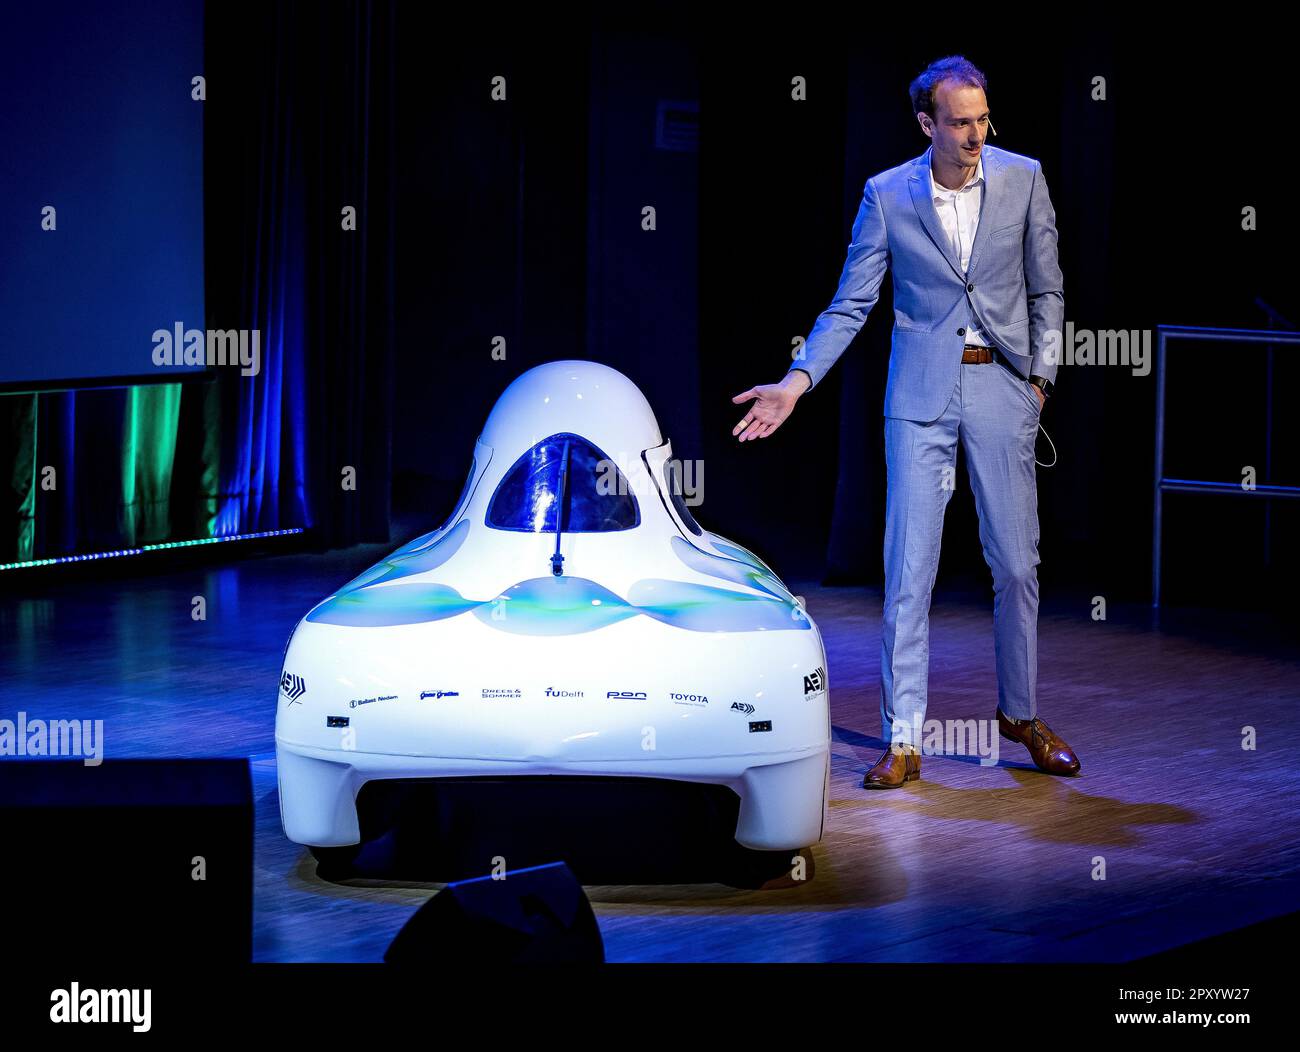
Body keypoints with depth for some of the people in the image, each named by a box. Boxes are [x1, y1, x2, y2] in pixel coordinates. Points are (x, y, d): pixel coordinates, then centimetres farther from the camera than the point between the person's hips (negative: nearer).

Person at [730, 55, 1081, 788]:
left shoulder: (1023, 179, -2)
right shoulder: (887, 196, -4)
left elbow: (1046, 290, 8)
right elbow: (851, 305, 1)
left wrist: (1041, 376, 2)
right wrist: (797, 382, -10)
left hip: (1003, 384, 1)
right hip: (921, 391, -1)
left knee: (1017, 561, 7)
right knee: (909, 568, -4)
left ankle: (1021, 713, 26)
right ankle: (903, 740, 0)